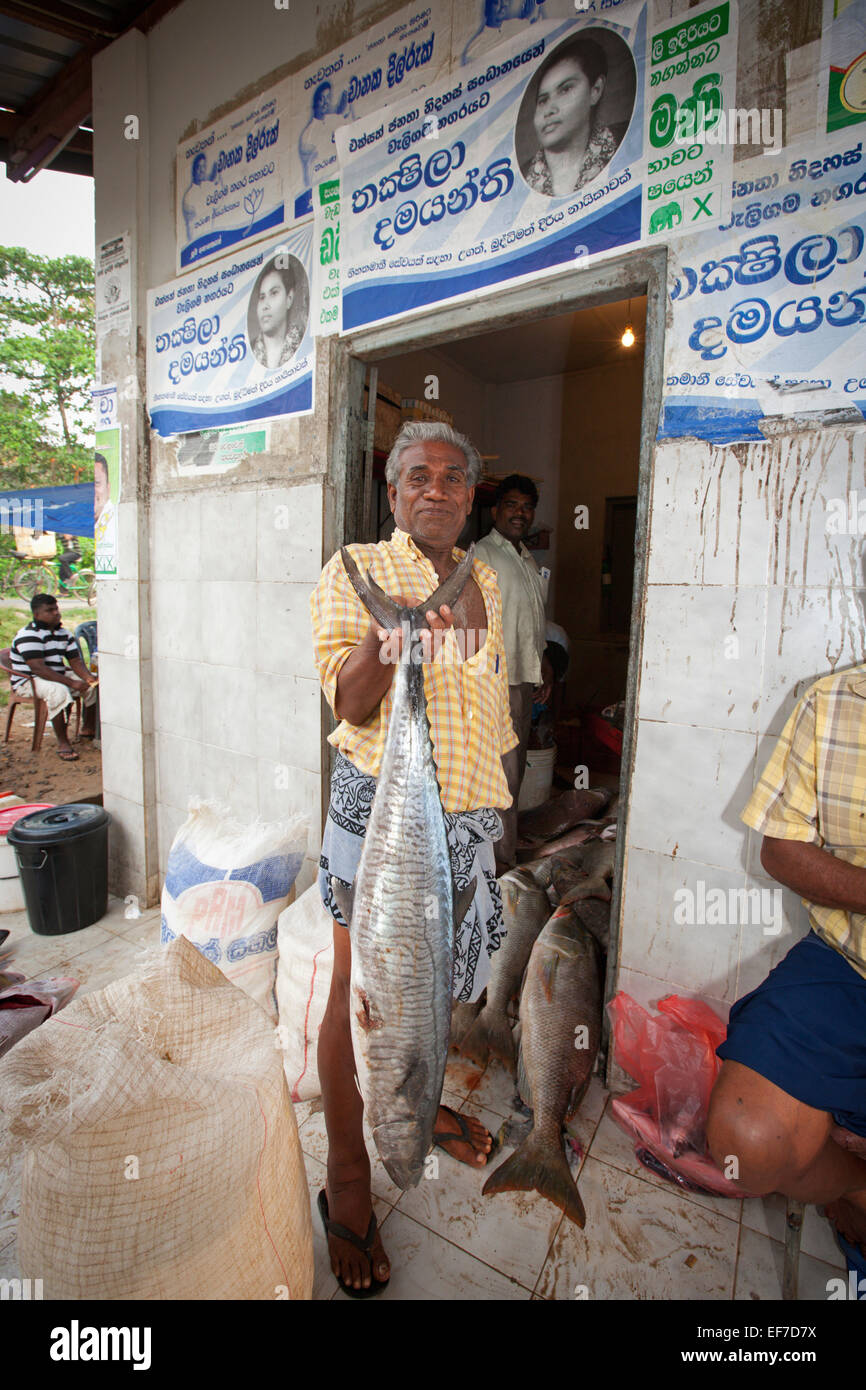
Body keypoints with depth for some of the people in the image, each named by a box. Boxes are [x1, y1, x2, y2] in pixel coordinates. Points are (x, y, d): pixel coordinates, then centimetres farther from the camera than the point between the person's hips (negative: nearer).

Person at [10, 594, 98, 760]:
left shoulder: (64, 633, 8)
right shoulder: (28, 635, -18)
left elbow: (75, 661, 4)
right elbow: (38, 668, -28)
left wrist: (88, 677, -19)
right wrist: (72, 683, -33)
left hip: (59, 676, 8)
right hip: (28, 681, -8)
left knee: (94, 684, -6)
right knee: (58, 691, -38)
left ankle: (87, 729, 9)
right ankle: (62, 742, -29)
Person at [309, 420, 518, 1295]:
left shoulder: (483, 581, 11)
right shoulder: (354, 572, -6)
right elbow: (350, 706, -16)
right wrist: (384, 633, -32)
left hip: (466, 810, 6)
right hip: (381, 804, -5)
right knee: (359, 992, 5)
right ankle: (346, 1180, 27)